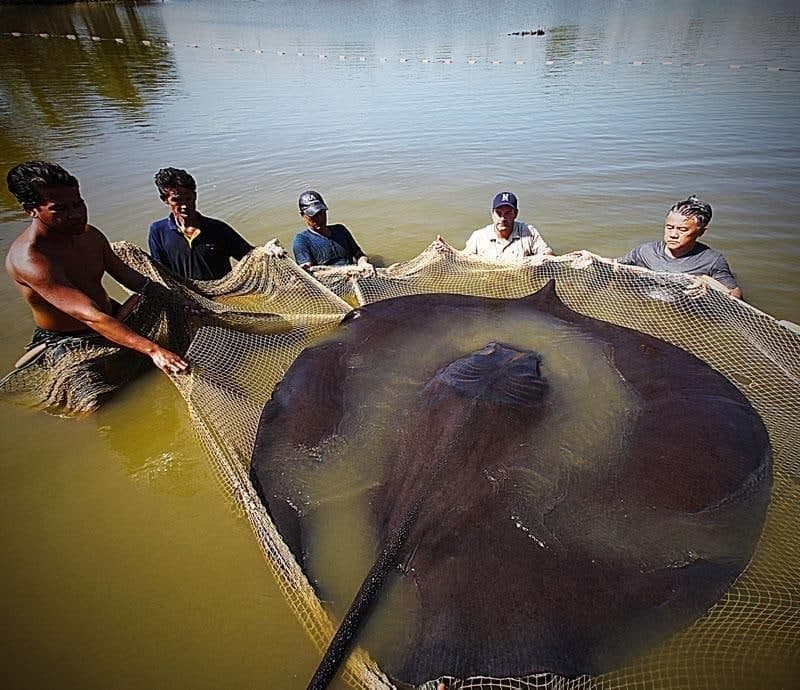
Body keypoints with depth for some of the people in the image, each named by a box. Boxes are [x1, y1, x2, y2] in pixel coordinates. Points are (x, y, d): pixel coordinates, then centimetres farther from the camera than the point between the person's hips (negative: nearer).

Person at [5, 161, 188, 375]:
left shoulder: (90, 235, -4)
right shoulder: (29, 259, -29)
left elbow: (127, 275, 7)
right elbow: (91, 317, -40)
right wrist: (152, 350, -50)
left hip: (110, 318, 7)